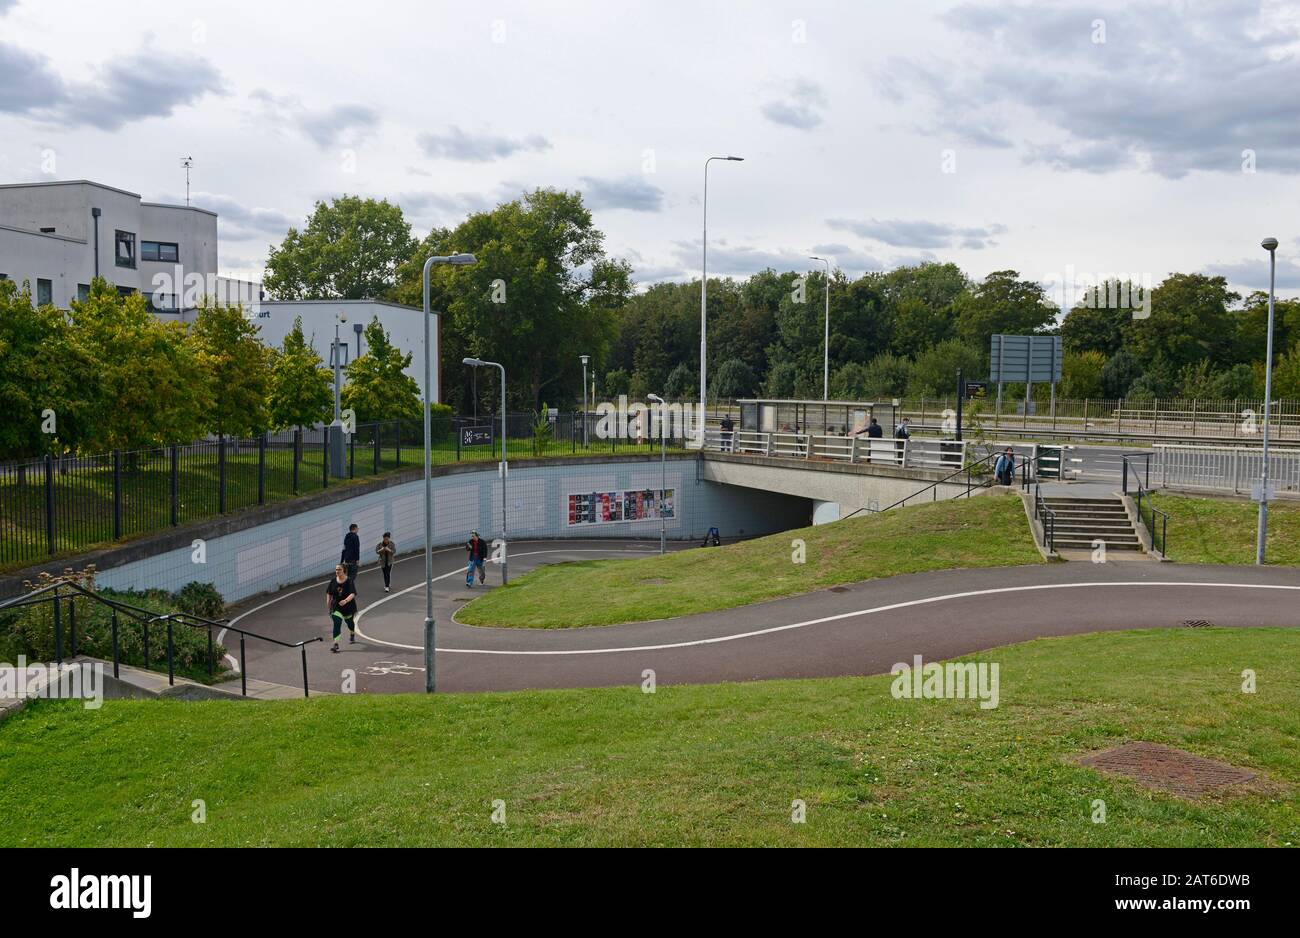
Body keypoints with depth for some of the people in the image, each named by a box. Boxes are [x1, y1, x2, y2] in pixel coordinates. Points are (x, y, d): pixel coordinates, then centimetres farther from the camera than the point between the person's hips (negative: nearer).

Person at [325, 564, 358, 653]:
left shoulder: (349, 581, -17)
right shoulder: (333, 581, -5)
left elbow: (353, 594, -27)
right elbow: (329, 593, 10)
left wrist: (346, 600, -43)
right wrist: (328, 602, 4)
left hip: (348, 606, -1)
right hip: (336, 607, 1)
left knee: (349, 622, 22)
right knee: (337, 624, -14)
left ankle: (352, 635, 54)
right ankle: (336, 645, -17)